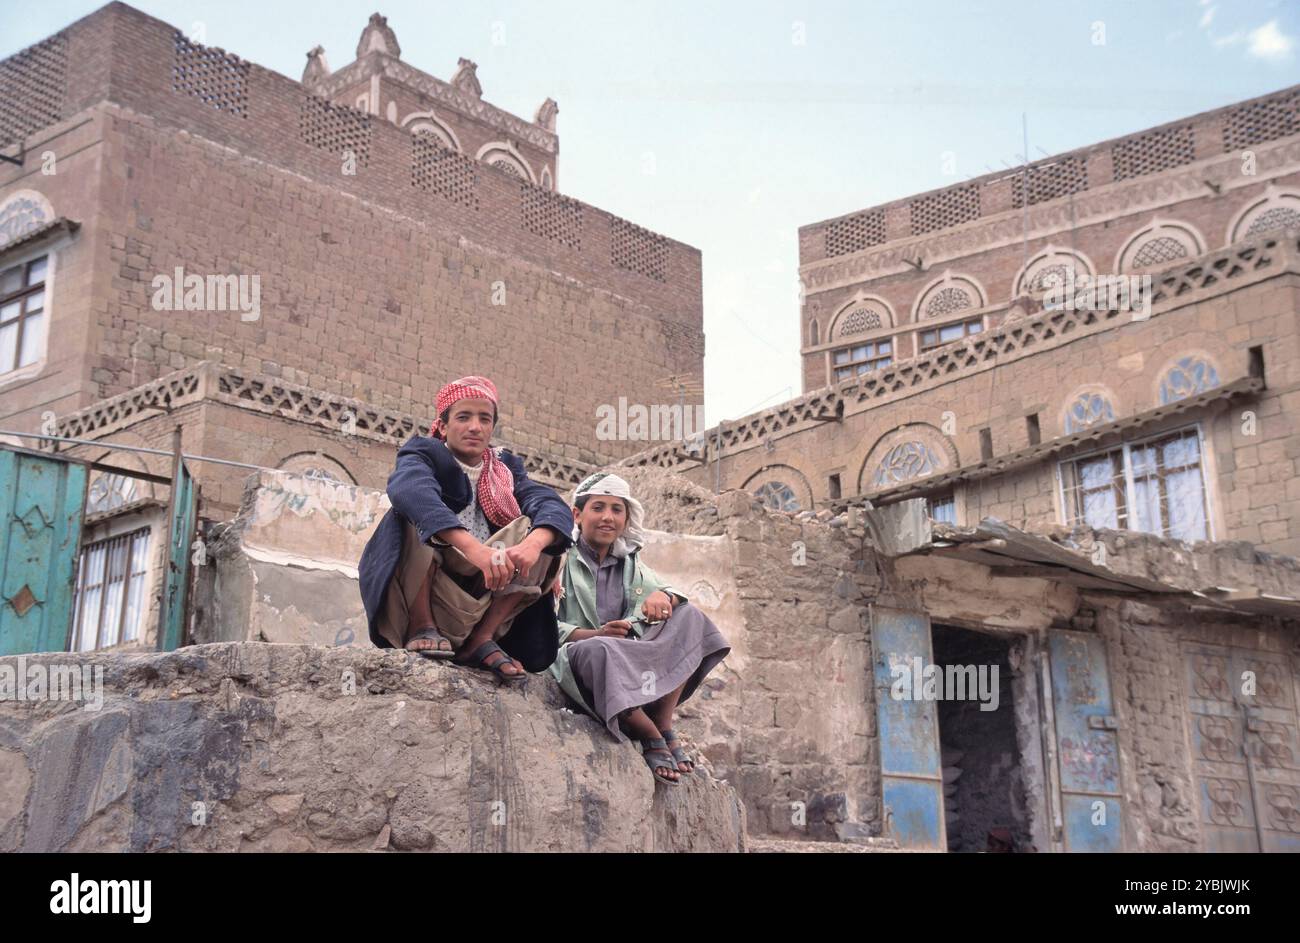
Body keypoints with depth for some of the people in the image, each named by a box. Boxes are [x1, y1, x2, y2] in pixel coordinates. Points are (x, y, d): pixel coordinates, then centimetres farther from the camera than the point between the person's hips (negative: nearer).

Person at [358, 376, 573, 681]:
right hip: (420, 592, -4)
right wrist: (474, 548, -42)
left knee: (541, 531, -10)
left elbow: (555, 506, -7)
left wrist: (532, 544, -31)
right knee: (416, 513, -23)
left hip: (481, 593, 4)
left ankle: (482, 638, -15)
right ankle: (421, 627, -20)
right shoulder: (425, 453, 1)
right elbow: (411, 490, -26)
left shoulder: (505, 468, 13)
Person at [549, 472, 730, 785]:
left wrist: (663, 596, -16)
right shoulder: (562, 560, -1)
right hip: (578, 661, -5)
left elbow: (676, 598, 9)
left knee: (688, 616, -10)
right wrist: (595, 635, -26)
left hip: (630, 661, 6)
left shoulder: (630, 564, 17)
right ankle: (652, 738, -19)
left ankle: (663, 724, -18)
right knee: (601, 650, -39)